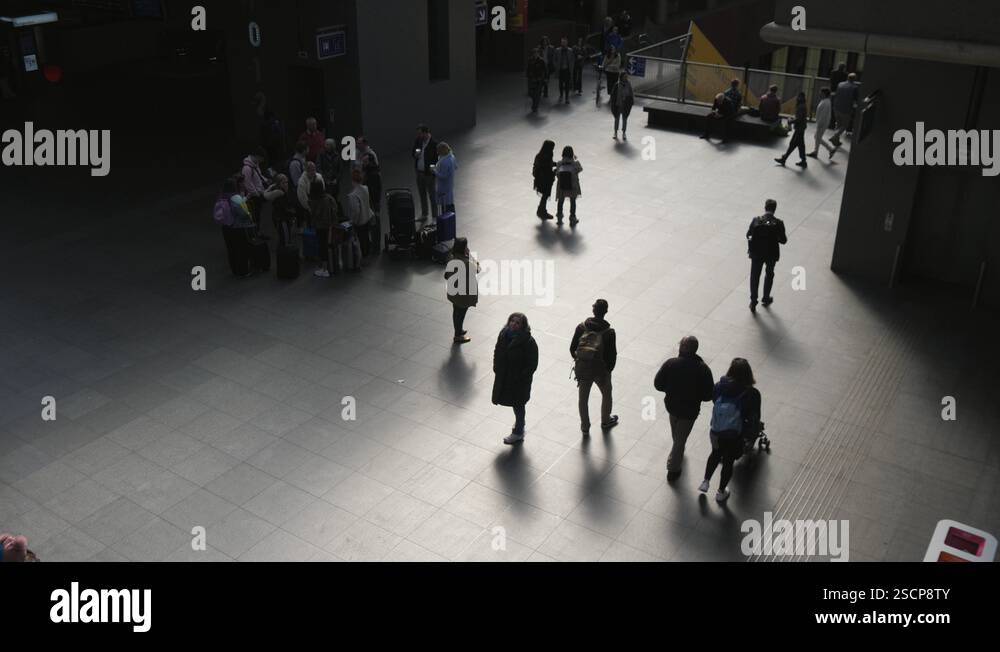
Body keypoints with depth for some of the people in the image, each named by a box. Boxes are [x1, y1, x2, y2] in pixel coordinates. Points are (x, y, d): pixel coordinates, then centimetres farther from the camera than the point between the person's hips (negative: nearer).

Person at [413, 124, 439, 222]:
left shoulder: (434, 144, -18)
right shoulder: (418, 141, 0)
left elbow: (438, 159, -12)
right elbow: (413, 153, 12)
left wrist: (433, 167, -29)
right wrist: (415, 155, -11)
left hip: (428, 173, -6)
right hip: (419, 172, 6)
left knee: (432, 196, 2)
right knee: (422, 195, 17)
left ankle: (435, 217, 10)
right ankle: (424, 215, 30)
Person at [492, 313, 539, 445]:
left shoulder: (528, 341, -24)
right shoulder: (504, 334, -6)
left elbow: (532, 364, -19)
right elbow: (497, 352, 8)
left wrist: (521, 377, -19)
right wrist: (497, 368, 2)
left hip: (520, 380, -6)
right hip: (504, 376, 6)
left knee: (518, 404, 10)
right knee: (515, 403, 24)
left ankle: (518, 433, 27)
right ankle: (520, 424, 48)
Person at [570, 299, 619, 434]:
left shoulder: (581, 327, -9)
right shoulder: (609, 332, -17)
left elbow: (572, 348, -3)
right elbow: (612, 355, -15)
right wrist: (609, 369, 2)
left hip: (582, 369, 2)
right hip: (601, 370, -2)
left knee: (583, 398, 19)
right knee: (606, 395, 25)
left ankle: (585, 427, 33)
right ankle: (605, 422, 43)